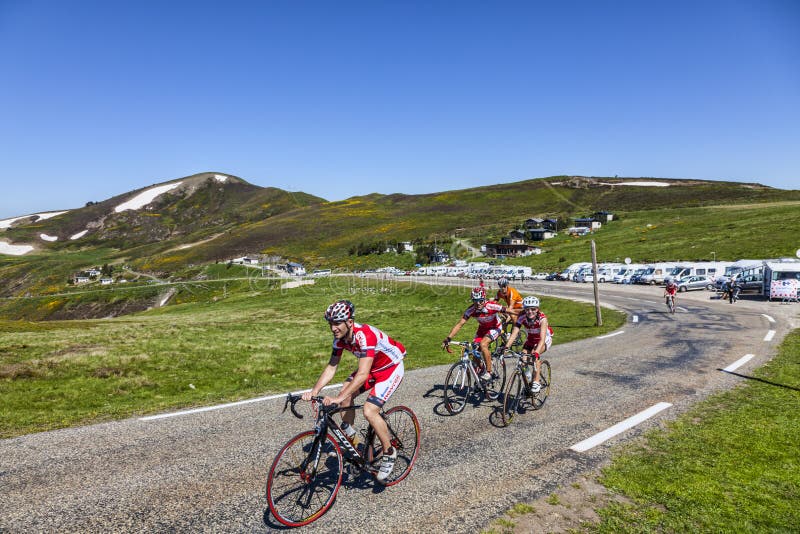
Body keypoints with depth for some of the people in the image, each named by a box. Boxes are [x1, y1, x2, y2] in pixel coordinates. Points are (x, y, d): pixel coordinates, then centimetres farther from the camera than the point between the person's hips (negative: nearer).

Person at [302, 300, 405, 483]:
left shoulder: (365, 335, -36)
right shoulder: (340, 338, -11)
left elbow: (362, 374, -42)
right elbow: (331, 367, -8)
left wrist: (338, 398, -48)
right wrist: (314, 391, -22)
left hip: (392, 368, -8)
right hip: (371, 367, 8)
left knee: (369, 411, -19)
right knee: (345, 396, -8)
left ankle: (389, 453, 3)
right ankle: (351, 441, 12)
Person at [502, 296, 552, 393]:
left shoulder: (542, 318, -33)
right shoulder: (522, 317, -24)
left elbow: (542, 338, -42)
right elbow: (514, 333, -31)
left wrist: (536, 352, -58)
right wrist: (506, 346, -46)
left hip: (545, 339, -4)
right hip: (531, 339, 4)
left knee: (534, 354, -31)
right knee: (522, 358, -16)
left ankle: (536, 382, -21)